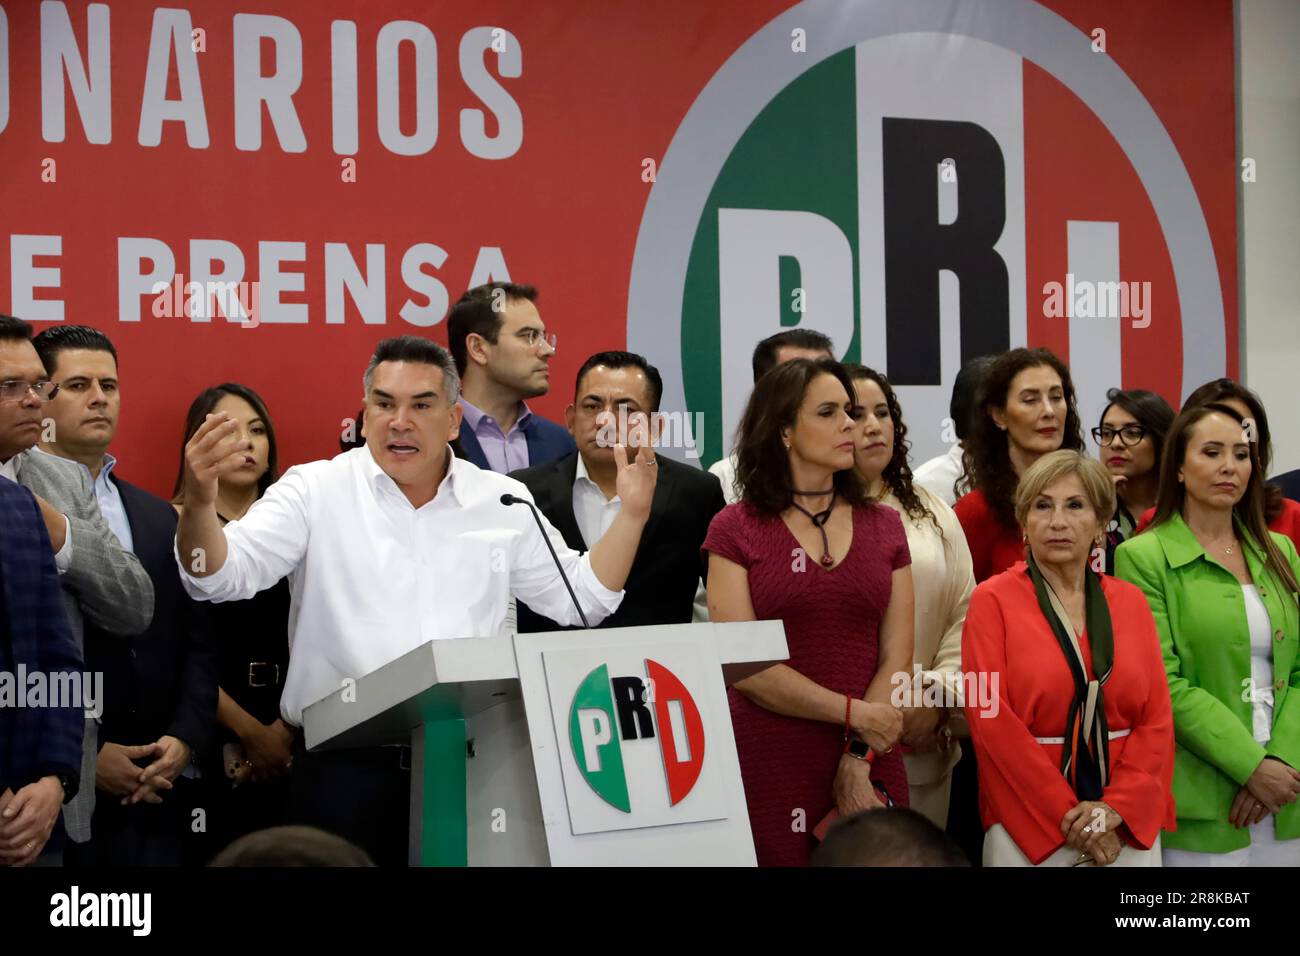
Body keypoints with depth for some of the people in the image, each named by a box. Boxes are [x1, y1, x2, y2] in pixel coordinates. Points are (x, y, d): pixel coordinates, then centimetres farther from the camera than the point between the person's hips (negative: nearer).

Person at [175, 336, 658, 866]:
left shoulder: (504, 501, 10)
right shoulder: (315, 491, 1)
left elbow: (579, 598, 16)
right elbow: (222, 578, -8)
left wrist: (631, 513, 4)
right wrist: (200, 504, -27)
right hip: (347, 768, -2)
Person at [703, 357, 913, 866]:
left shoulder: (884, 526, 8)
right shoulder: (735, 529, 0)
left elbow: (897, 658, 3)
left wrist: (860, 757, -9)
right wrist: (853, 713, -11)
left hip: (867, 769, 3)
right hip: (768, 766, -2)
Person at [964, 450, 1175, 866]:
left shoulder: (1131, 602, 7)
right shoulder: (994, 600, -3)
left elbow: (1158, 718, 3)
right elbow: (991, 720, -10)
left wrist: (1116, 808, -11)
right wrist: (1070, 817, -13)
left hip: (1128, 826, 3)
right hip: (1028, 830, -3)